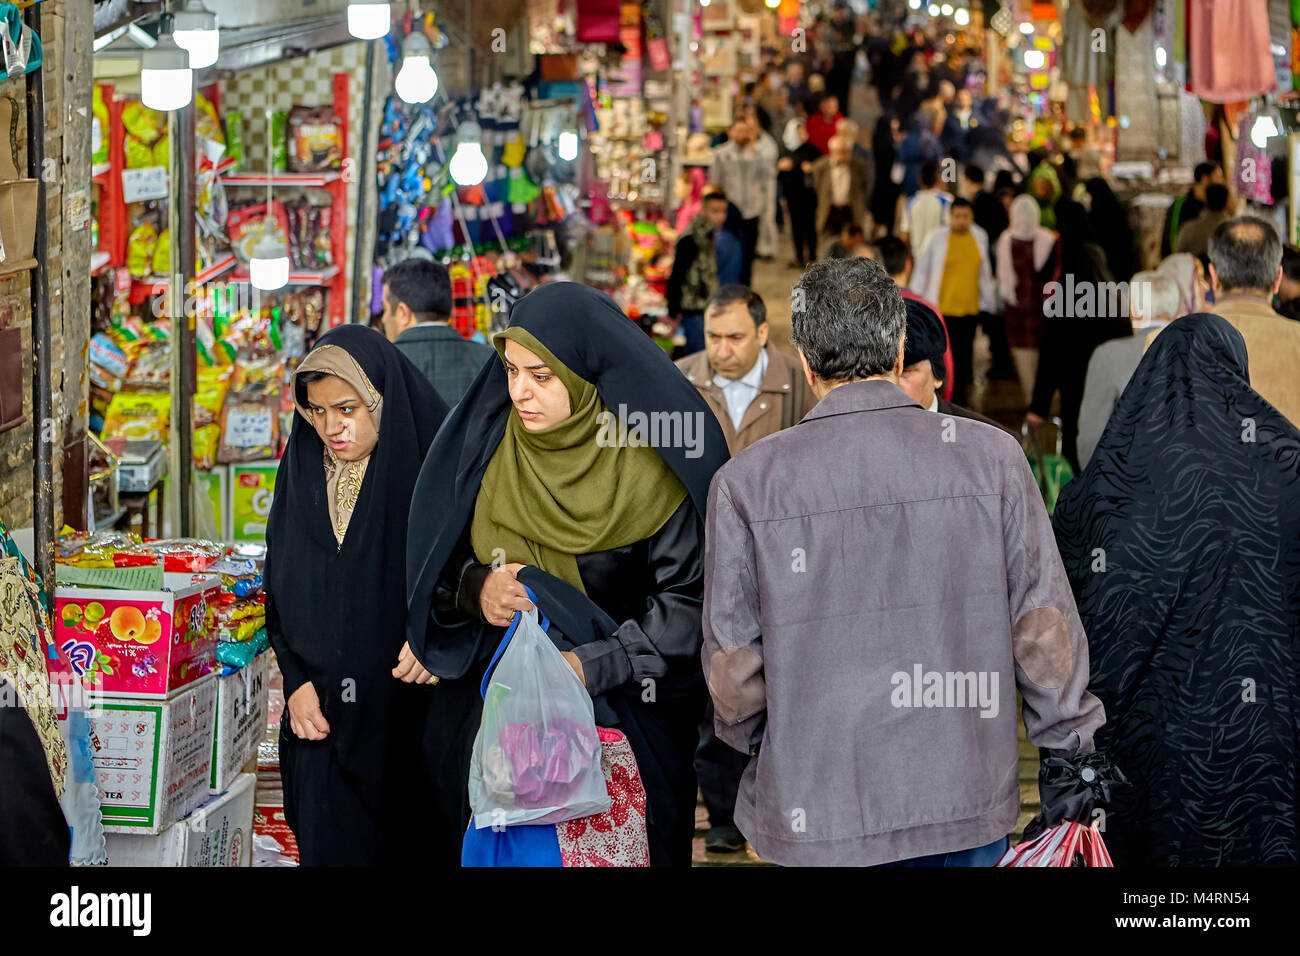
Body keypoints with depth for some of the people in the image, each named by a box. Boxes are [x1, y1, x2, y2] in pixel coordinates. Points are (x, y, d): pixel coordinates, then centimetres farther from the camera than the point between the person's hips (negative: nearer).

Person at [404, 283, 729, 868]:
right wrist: (475, 588, -12)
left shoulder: (651, 461, -10)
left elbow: (690, 595, -11)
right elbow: (436, 567, 10)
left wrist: (595, 666, -20)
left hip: (628, 705, -3)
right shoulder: (486, 444, 1)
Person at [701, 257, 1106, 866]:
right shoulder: (990, 457, -3)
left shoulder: (746, 482, -5)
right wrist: (1074, 763, 11)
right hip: (968, 808, 1)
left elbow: (733, 668, -2)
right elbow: (1043, 629, -1)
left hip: (817, 818, -1)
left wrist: (758, 747, 18)